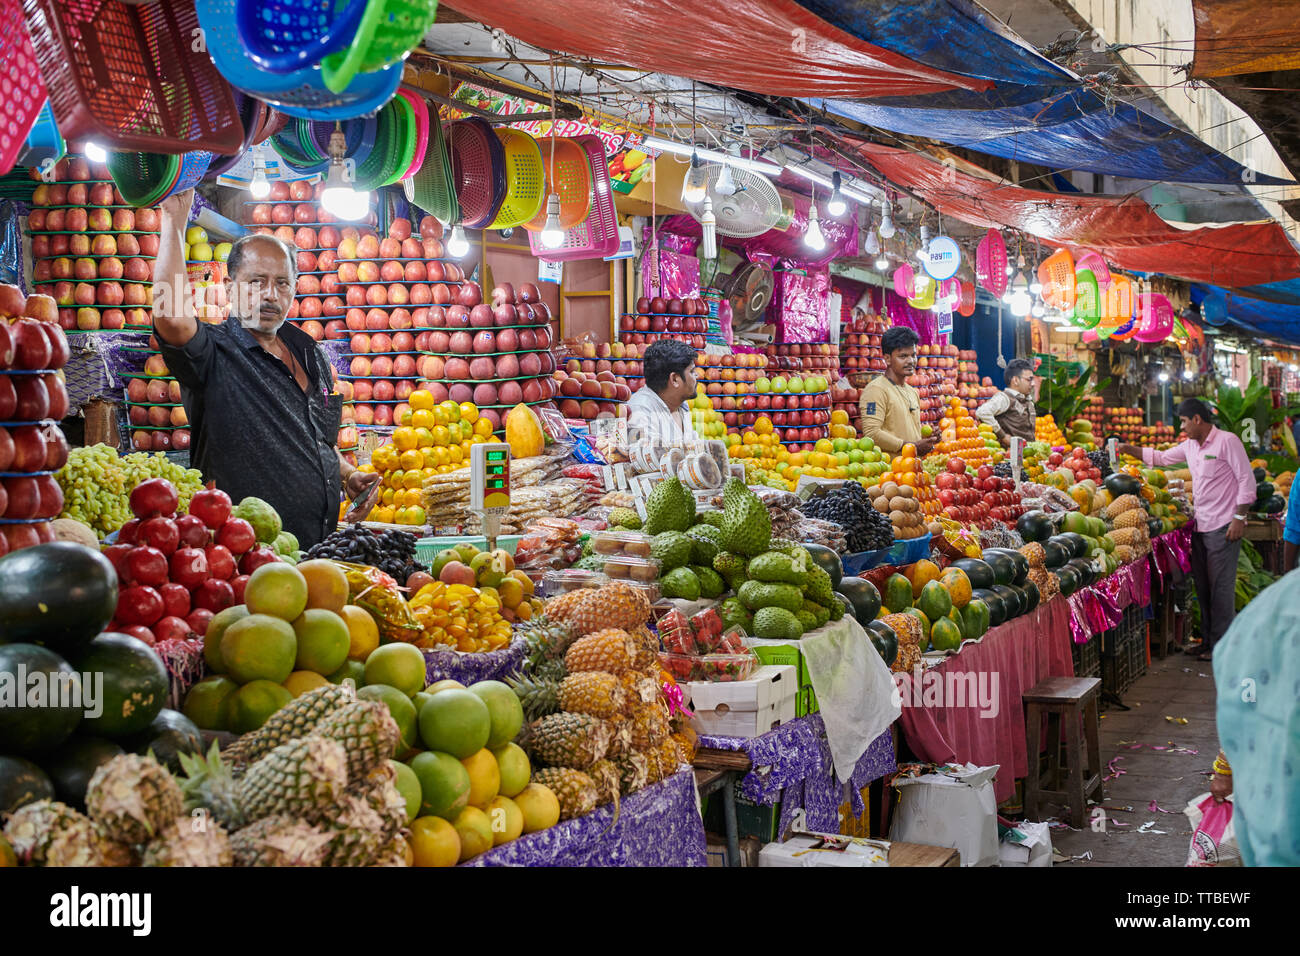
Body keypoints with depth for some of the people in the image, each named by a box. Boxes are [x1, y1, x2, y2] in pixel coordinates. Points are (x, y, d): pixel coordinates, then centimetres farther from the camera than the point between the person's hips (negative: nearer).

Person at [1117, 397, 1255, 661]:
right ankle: (1207, 641, 18)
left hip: (1223, 527, -8)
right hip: (1200, 526, 8)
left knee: (1220, 587, -5)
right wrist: (1130, 450, 18)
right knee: (1202, 587, 10)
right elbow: (1162, 458, 28)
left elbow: (1247, 479, -11)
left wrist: (1239, 518, -15)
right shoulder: (1190, 445, 13)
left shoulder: (1227, 441, -9)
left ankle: (1221, 646, 1)